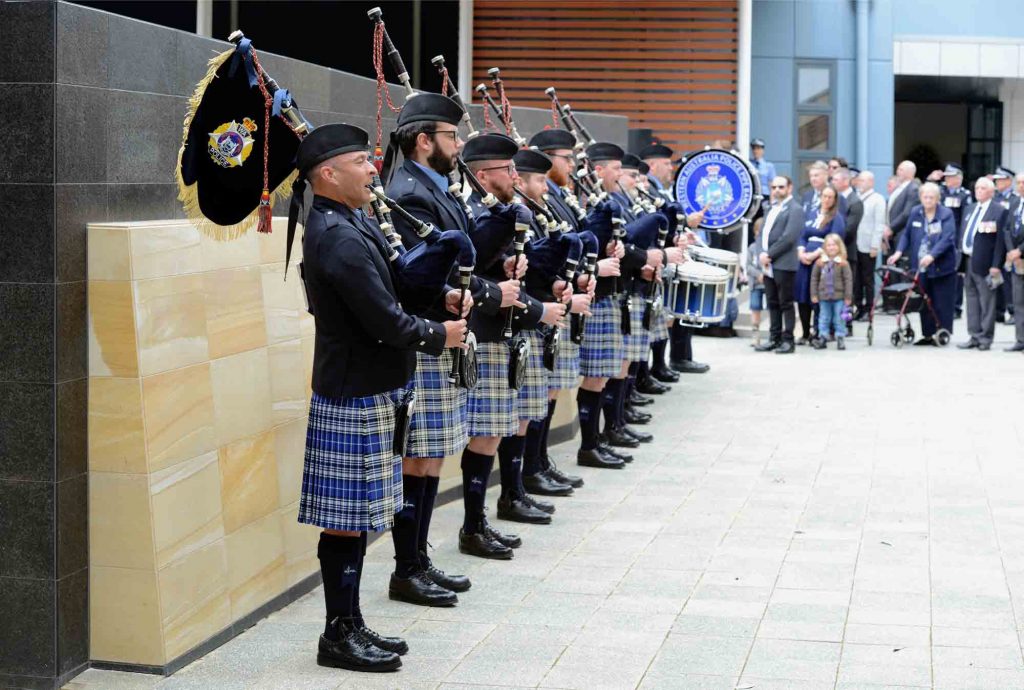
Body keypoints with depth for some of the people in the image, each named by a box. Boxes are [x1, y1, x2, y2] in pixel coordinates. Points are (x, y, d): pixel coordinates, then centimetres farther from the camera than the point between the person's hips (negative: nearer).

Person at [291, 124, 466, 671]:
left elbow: (384, 289, 22)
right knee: (347, 519, -1)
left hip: (366, 392, 10)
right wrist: (439, 336, -5)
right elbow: (385, 322, -22)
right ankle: (339, 636, 8)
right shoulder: (339, 238, -21)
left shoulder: (349, 225, 11)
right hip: (355, 398, -10)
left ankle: (350, 625, 23)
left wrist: (437, 298, 5)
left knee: (356, 517, 15)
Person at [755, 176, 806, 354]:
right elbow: (763, 232, 17)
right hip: (768, 265, 8)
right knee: (773, 303, 10)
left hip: (783, 264, -8)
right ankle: (775, 338, 15)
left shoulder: (794, 209, -7)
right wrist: (762, 254, -1)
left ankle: (788, 340, 1)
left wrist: (769, 255, -14)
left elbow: (789, 237, -16)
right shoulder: (773, 208, 20)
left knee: (786, 304, -2)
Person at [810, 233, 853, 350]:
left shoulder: (843, 263, -6)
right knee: (824, 318, 9)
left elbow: (848, 280, -5)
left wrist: (848, 296, -8)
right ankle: (823, 339, 14)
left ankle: (840, 338, 12)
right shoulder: (819, 263, 1)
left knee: (839, 319, 3)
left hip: (839, 297, -2)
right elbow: (814, 278, 6)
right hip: (824, 297, 2)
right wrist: (814, 294, 2)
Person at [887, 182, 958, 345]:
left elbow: (947, 238, -17)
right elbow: (907, 234, 12)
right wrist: (899, 251, -5)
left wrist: (932, 255, -30)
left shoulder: (946, 214, -7)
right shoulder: (915, 213, 7)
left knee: (942, 304, 0)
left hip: (941, 265, -4)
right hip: (920, 266, 4)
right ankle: (928, 334, 15)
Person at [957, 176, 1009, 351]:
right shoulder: (970, 210, 18)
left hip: (984, 264, -7)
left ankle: (985, 338, 4)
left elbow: (1001, 240, -11)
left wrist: (996, 265, -16)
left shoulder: (999, 212, -6)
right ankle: (975, 337, 17)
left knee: (986, 302, -2)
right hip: (968, 262, 7)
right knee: (972, 299, 11)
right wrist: (961, 261, 13)